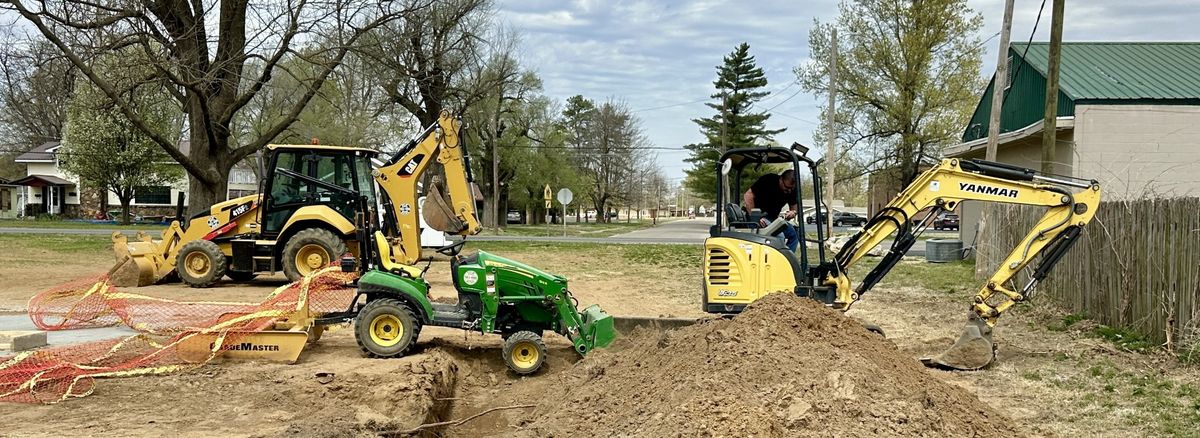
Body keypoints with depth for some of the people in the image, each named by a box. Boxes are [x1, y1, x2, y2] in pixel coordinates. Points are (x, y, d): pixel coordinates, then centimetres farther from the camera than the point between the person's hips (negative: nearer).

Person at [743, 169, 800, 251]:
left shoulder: (792, 190, -4)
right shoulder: (768, 180, -22)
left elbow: (794, 208, 7)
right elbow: (748, 196, -22)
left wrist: (792, 213, -19)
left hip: (772, 217, 7)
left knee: (794, 234, -7)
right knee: (779, 236, -27)